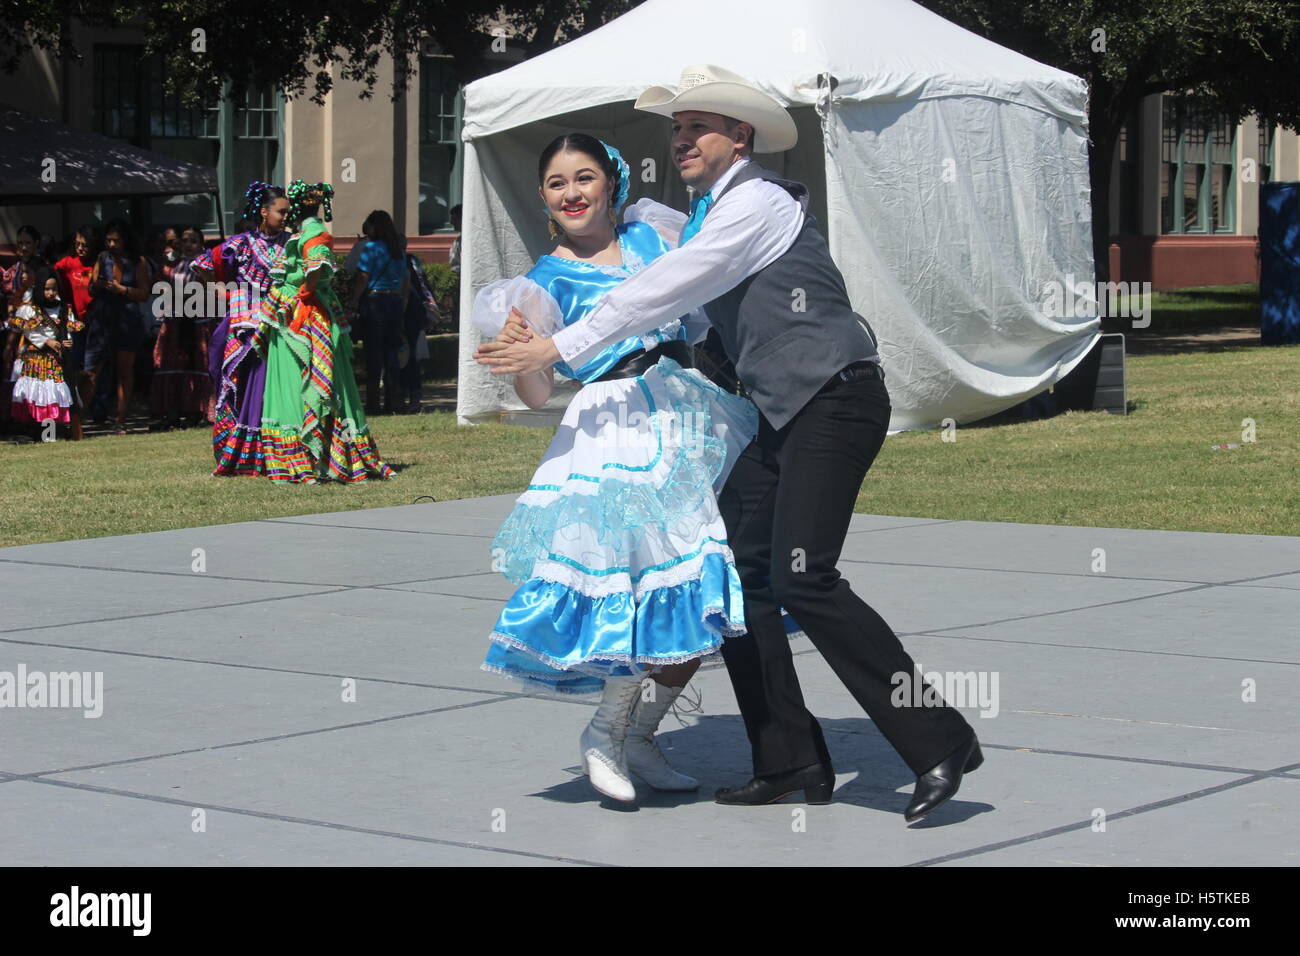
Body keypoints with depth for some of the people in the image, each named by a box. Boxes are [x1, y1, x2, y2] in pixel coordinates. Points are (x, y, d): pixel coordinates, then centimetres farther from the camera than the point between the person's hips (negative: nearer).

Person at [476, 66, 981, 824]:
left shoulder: (758, 201, -10)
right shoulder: (707, 217, 20)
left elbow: (667, 290, -15)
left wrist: (560, 348, -14)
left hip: (834, 398, -10)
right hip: (784, 412, 10)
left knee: (804, 578, -18)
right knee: (738, 570, 5)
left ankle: (940, 743, -14)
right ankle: (790, 763, 10)